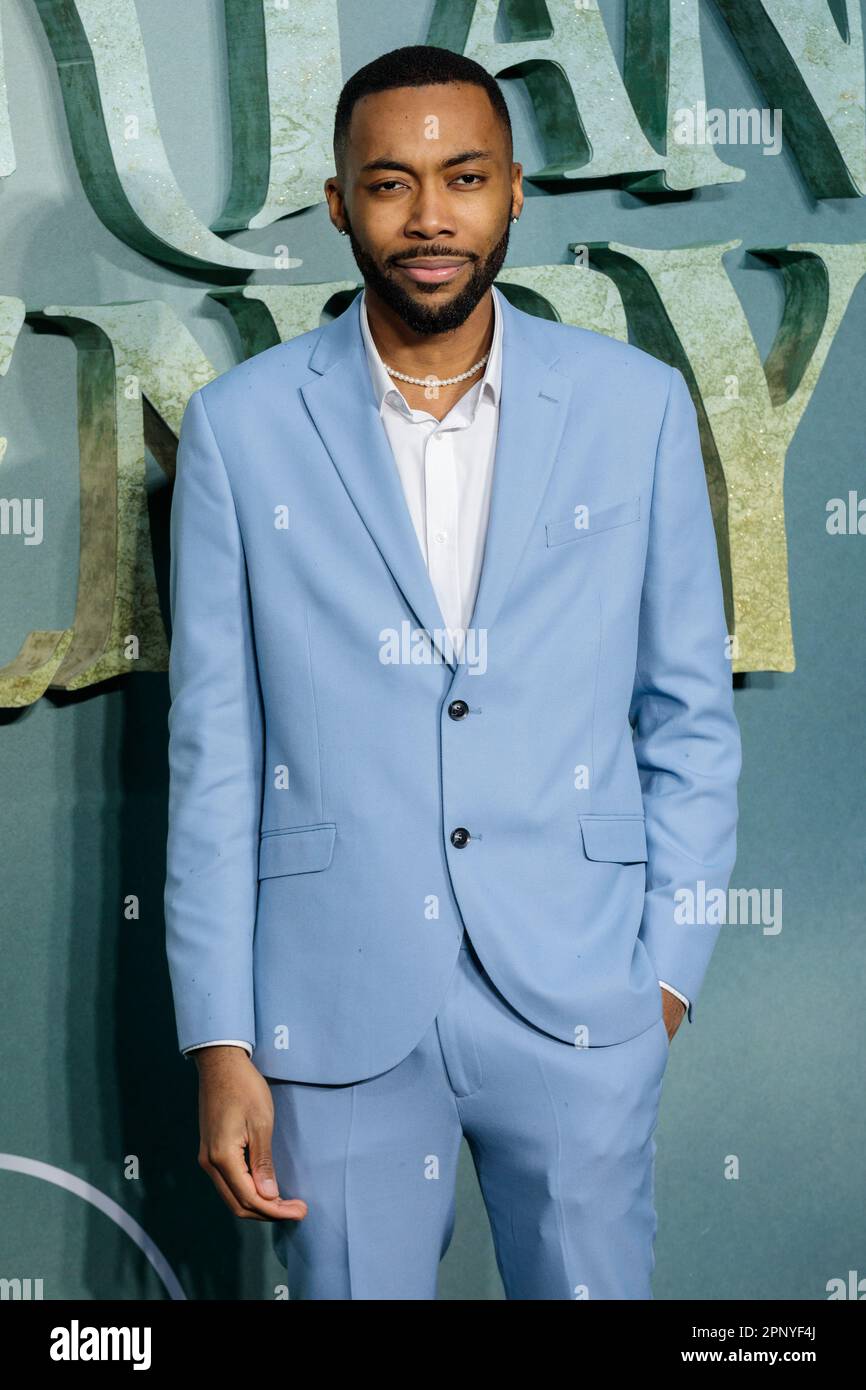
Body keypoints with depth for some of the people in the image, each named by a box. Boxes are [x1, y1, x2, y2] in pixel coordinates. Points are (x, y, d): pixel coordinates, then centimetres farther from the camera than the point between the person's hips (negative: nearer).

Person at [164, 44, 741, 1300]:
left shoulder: (636, 406, 2)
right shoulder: (243, 426, 0)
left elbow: (691, 713, 7)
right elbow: (214, 751, 1)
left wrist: (668, 967, 0)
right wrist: (220, 1044, -2)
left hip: (577, 1005, 1)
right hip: (336, 1009, 0)